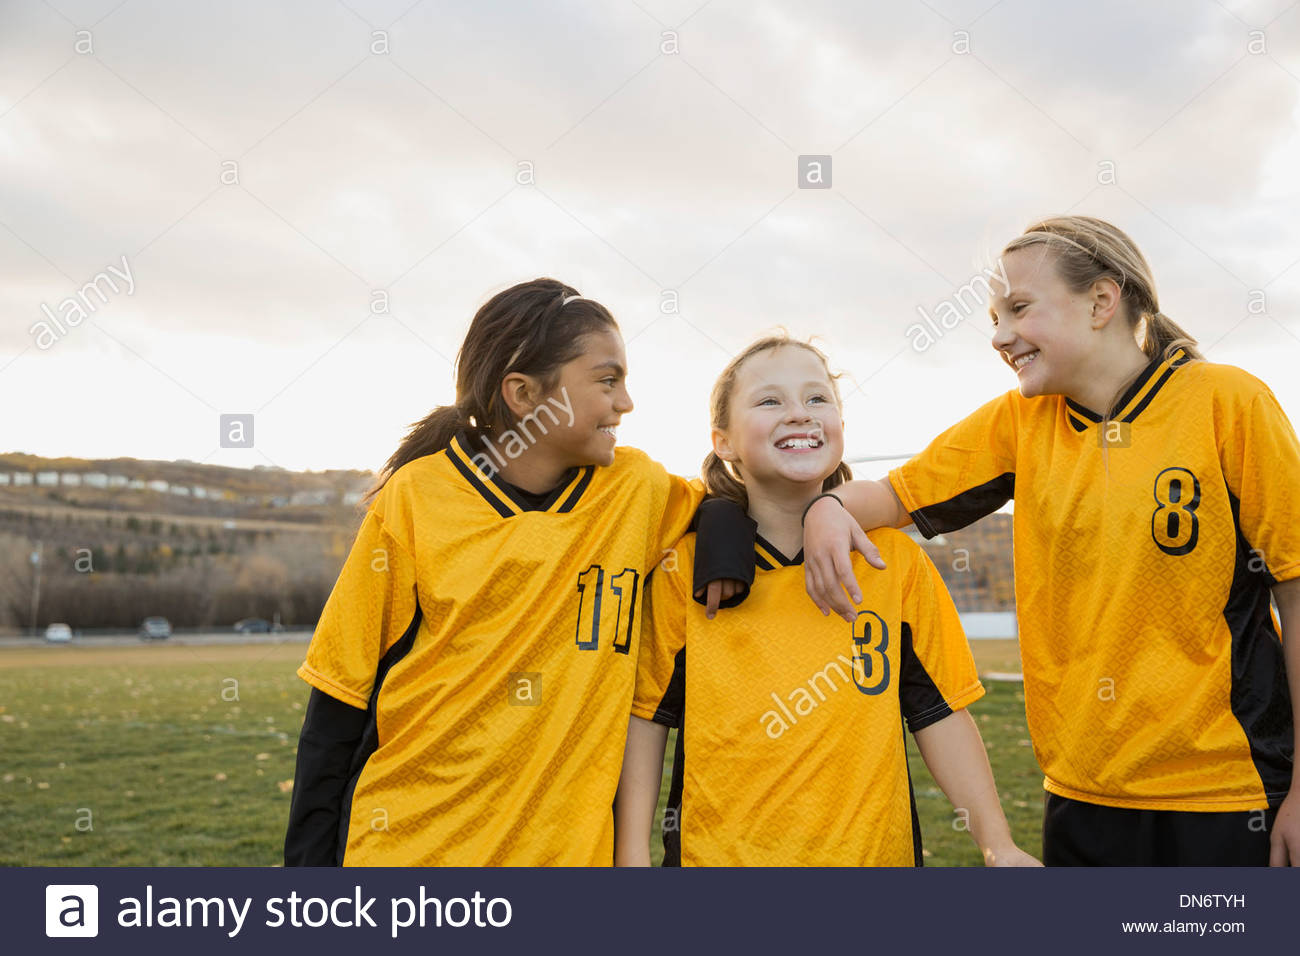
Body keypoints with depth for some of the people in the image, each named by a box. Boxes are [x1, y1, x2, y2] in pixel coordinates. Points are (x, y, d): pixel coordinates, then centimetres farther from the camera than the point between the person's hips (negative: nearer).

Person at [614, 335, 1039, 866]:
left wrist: (999, 847, -3)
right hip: (715, 852, -1)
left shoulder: (898, 561, -1)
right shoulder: (684, 569, -5)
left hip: (873, 850, 2)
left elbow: (939, 712, 2)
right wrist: (631, 856, -7)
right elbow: (646, 715, -1)